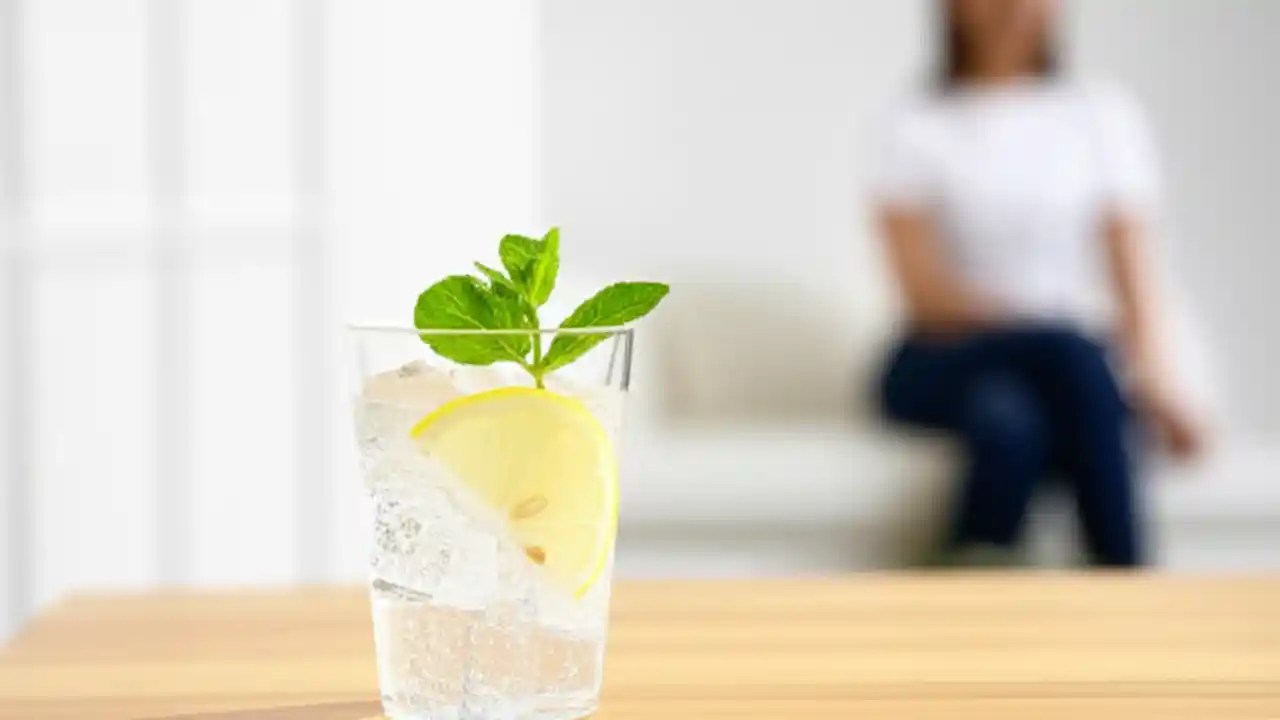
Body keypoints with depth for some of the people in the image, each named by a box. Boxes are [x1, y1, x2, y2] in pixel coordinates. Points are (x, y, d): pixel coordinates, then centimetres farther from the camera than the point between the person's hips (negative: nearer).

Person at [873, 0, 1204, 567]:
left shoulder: (1104, 116, 11)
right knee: (1069, 350, -34)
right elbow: (925, 291, -8)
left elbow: (1131, 275, 2)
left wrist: (1150, 376, -18)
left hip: (1072, 357, 2)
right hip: (946, 363, -2)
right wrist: (1044, 324, -24)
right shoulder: (920, 130, 4)